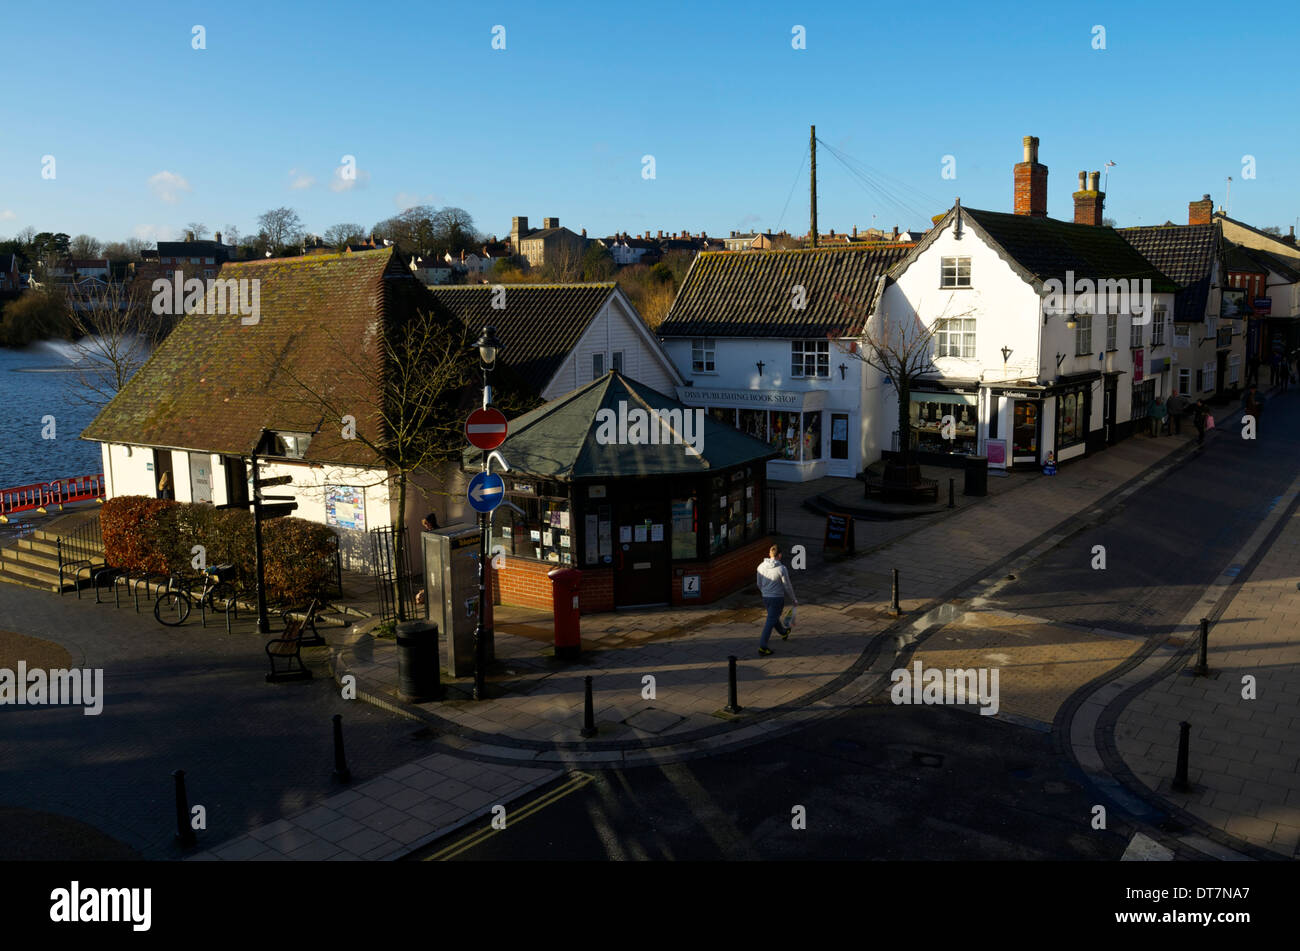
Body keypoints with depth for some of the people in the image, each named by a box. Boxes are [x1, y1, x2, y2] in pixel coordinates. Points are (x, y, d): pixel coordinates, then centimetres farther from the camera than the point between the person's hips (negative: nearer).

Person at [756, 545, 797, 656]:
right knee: (770, 622, -2)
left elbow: (759, 584, 7)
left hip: (766, 598, 6)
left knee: (774, 617, 27)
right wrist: (793, 599, 6)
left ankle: (783, 633, 53)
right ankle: (762, 647, -4)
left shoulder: (761, 567, -5)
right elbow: (787, 586, -10)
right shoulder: (781, 569, -19)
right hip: (777, 598, -6)